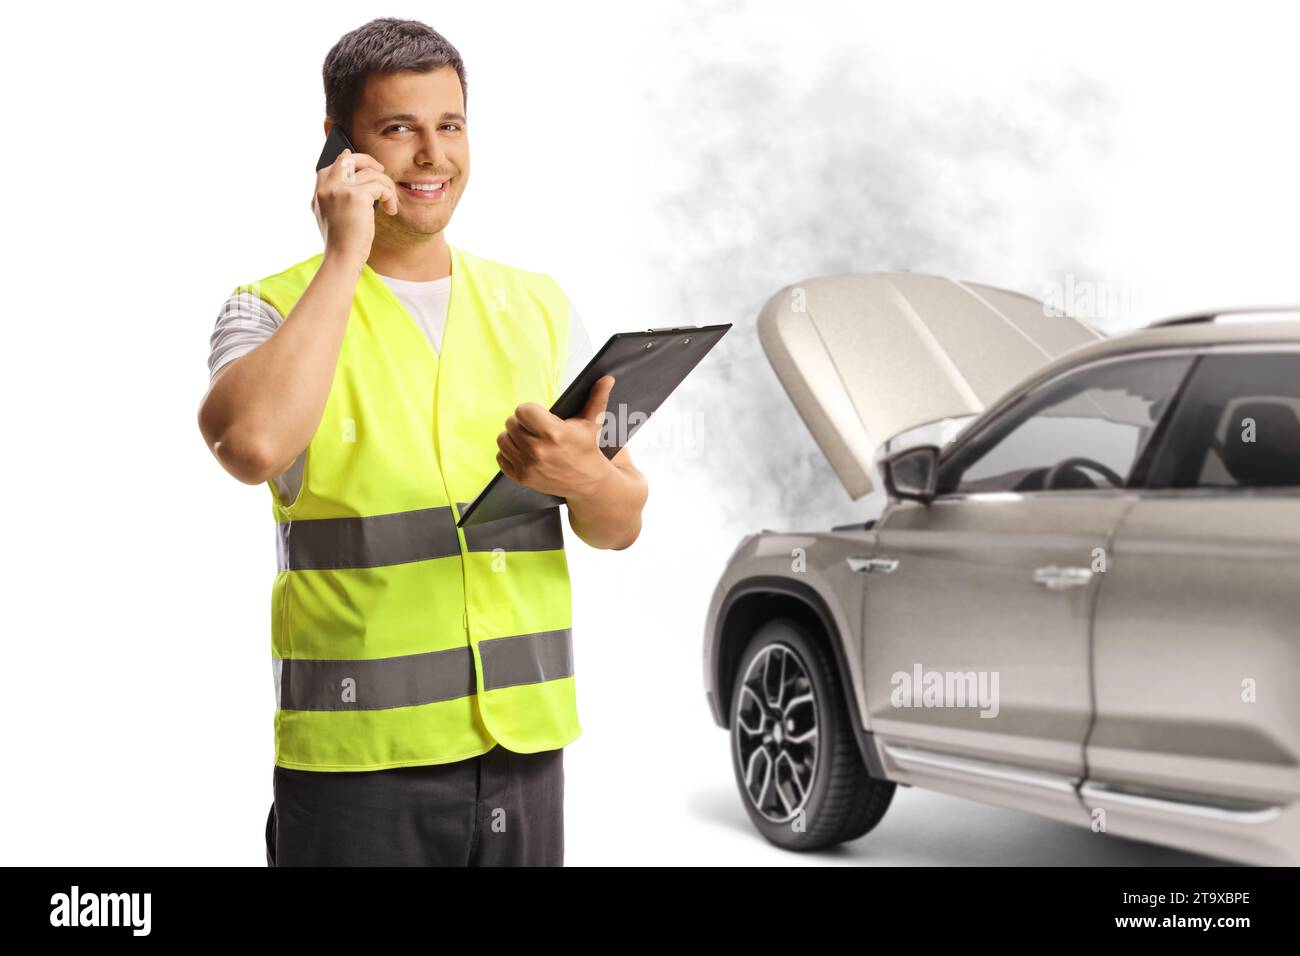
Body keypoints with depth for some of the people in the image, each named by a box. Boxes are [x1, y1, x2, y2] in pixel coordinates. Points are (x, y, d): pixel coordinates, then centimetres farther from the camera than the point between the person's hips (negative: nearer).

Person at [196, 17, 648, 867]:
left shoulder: (538, 306, 11)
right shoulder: (278, 309, -2)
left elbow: (622, 526, 9)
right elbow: (252, 445, -25)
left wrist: (581, 476, -14)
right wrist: (345, 256, -16)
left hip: (523, 742, 4)